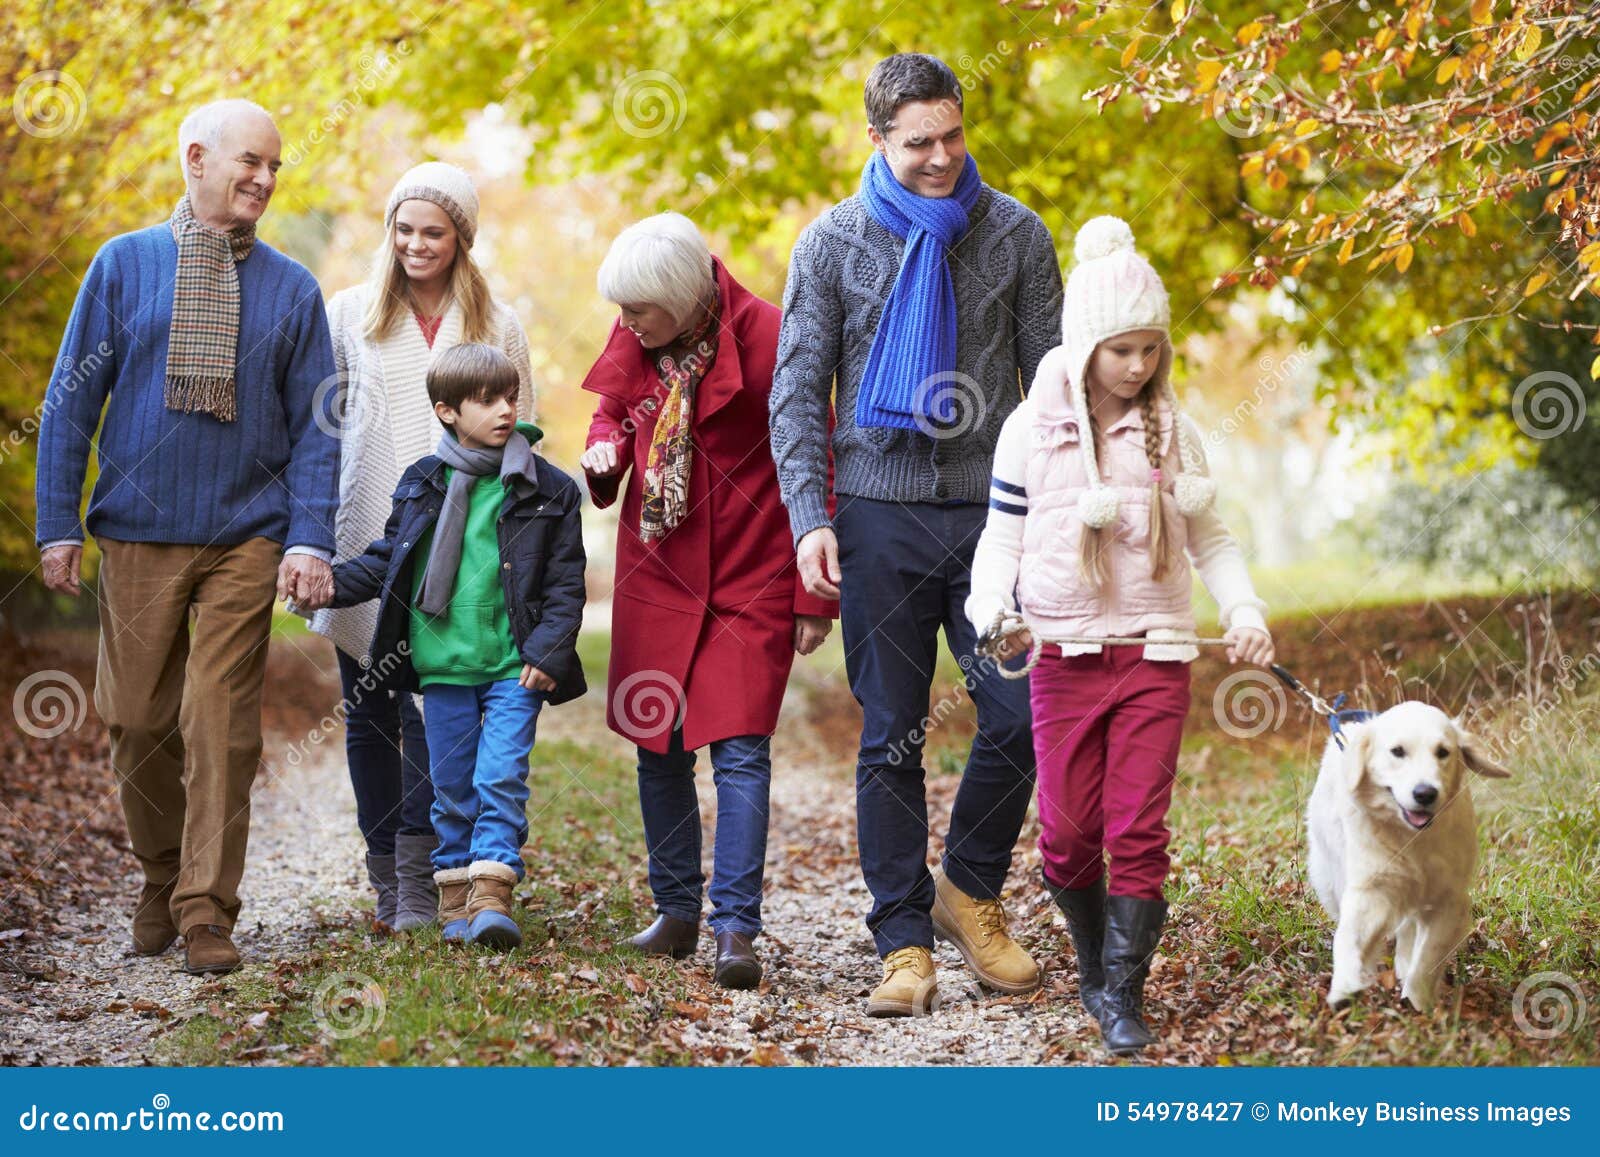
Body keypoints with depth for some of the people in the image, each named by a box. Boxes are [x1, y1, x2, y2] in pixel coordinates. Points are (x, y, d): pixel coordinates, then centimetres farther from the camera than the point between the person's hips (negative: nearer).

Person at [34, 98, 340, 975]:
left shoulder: (292, 290, 4)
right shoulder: (125, 264, 3)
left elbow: (315, 426, 4)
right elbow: (72, 398, 4)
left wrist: (310, 538, -7)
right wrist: (58, 522, -1)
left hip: (245, 541, -1)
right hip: (138, 535, 1)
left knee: (221, 727, -5)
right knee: (138, 721, 7)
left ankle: (207, 909, 2)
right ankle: (161, 877, 28)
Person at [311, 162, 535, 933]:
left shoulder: (497, 326, 9)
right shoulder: (349, 314, 8)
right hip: (363, 540, 1)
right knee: (367, 710, 6)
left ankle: (419, 883, -6)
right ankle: (384, 873, 16)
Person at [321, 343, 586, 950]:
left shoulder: (547, 490, -1)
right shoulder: (422, 483, 5)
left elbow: (566, 581, 1)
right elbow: (387, 558, 14)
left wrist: (548, 652, -8)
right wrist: (334, 583, -2)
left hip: (514, 667, -2)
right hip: (443, 663, 2)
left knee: (502, 778, -9)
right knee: (451, 785, 8)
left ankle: (492, 893, -8)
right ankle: (454, 896, 17)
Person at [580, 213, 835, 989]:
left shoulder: (764, 339, -17)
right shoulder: (635, 341, 0)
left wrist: (814, 598, -11)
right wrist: (604, 451, -7)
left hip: (749, 578, -6)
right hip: (658, 573, 6)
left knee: (740, 751, -10)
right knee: (658, 748, 10)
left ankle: (736, 930, -9)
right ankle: (676, 911, 24)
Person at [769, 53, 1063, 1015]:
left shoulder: (1016, 236, 4)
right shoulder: (833, 243, 3)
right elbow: (798, 389, 4)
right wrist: (810, 516, -6)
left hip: (992, 511, 1)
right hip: (879, 513, 0)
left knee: (1020, 718, -5)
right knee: (891, 738, 2)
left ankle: (970, 892, 18)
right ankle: (905, 943, 9)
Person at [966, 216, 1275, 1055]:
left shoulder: (1173, 433, 3)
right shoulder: (1032, 430, -2)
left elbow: (1209, 540, 13)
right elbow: (1002, 541, 1)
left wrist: (1245, 613, -3)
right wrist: (992, 615, -17)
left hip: (1155, 657, 1)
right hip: (1064, 659, -1)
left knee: (1138, 829, -4)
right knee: (1067, 832, 2)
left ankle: (1123, 993, 1)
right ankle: (1095, 962, 25)